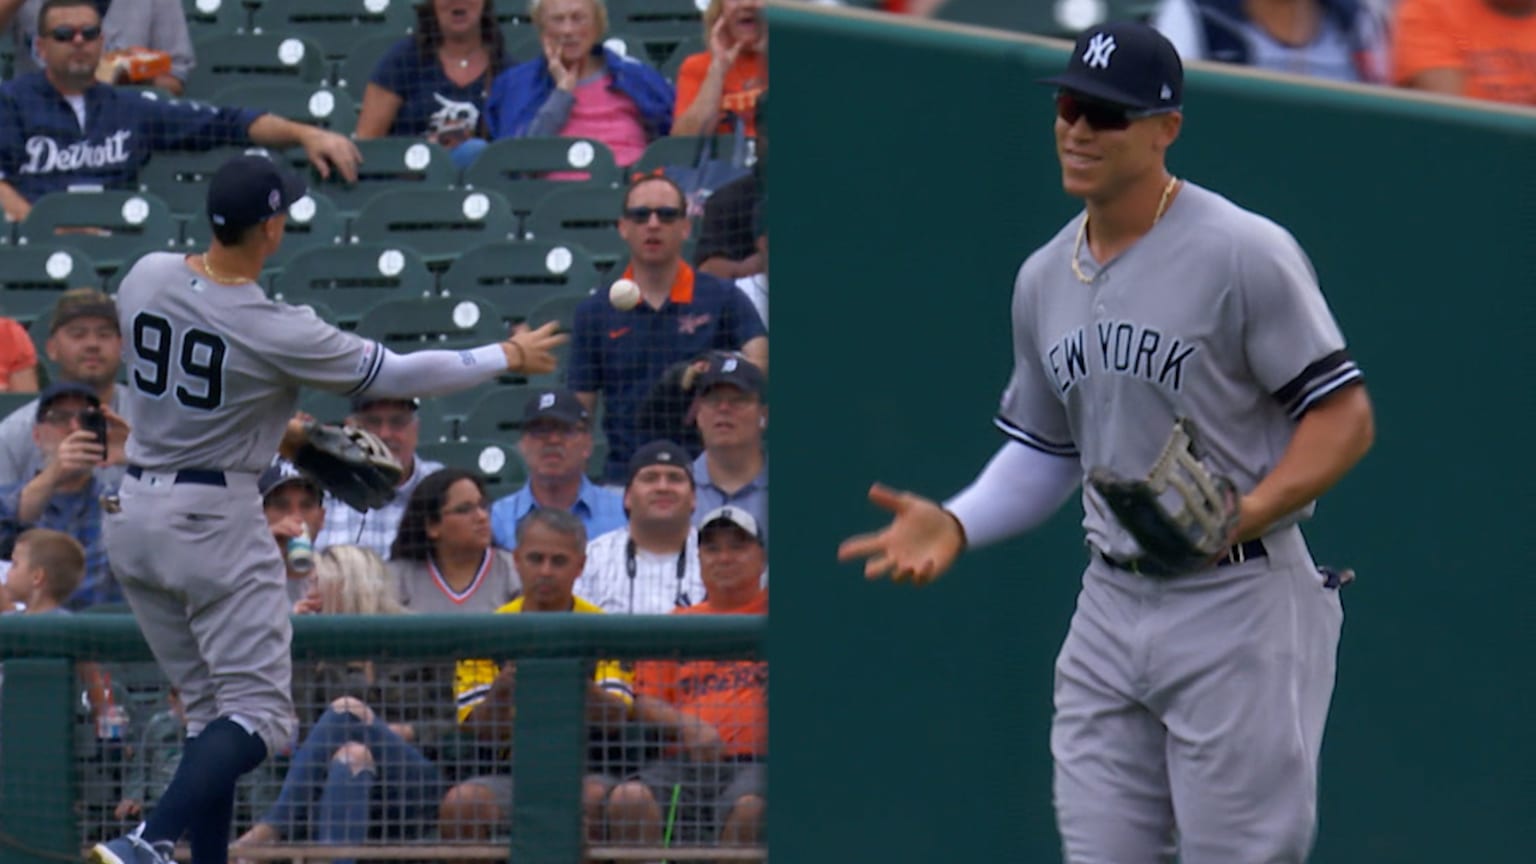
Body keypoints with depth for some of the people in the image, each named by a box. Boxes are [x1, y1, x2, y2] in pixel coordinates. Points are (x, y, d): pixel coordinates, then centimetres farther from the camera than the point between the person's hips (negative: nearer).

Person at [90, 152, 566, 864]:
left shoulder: (145, 277, -3)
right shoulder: (277, 331, -19)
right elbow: (397, 375, -9)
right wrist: (510, 357, 5)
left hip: (132, 512, 7)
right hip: (214, 517, -7)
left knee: (210, 709, 16)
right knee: (258, 712, -3)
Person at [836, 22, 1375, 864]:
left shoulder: (1245, 254, -12)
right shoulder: (1044, 280, 11)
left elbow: (1345, 415, -11)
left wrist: (1249, 512, -26)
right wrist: (954, 524, 3)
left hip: (1238, 603, -7)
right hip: (1110, 603, 7)